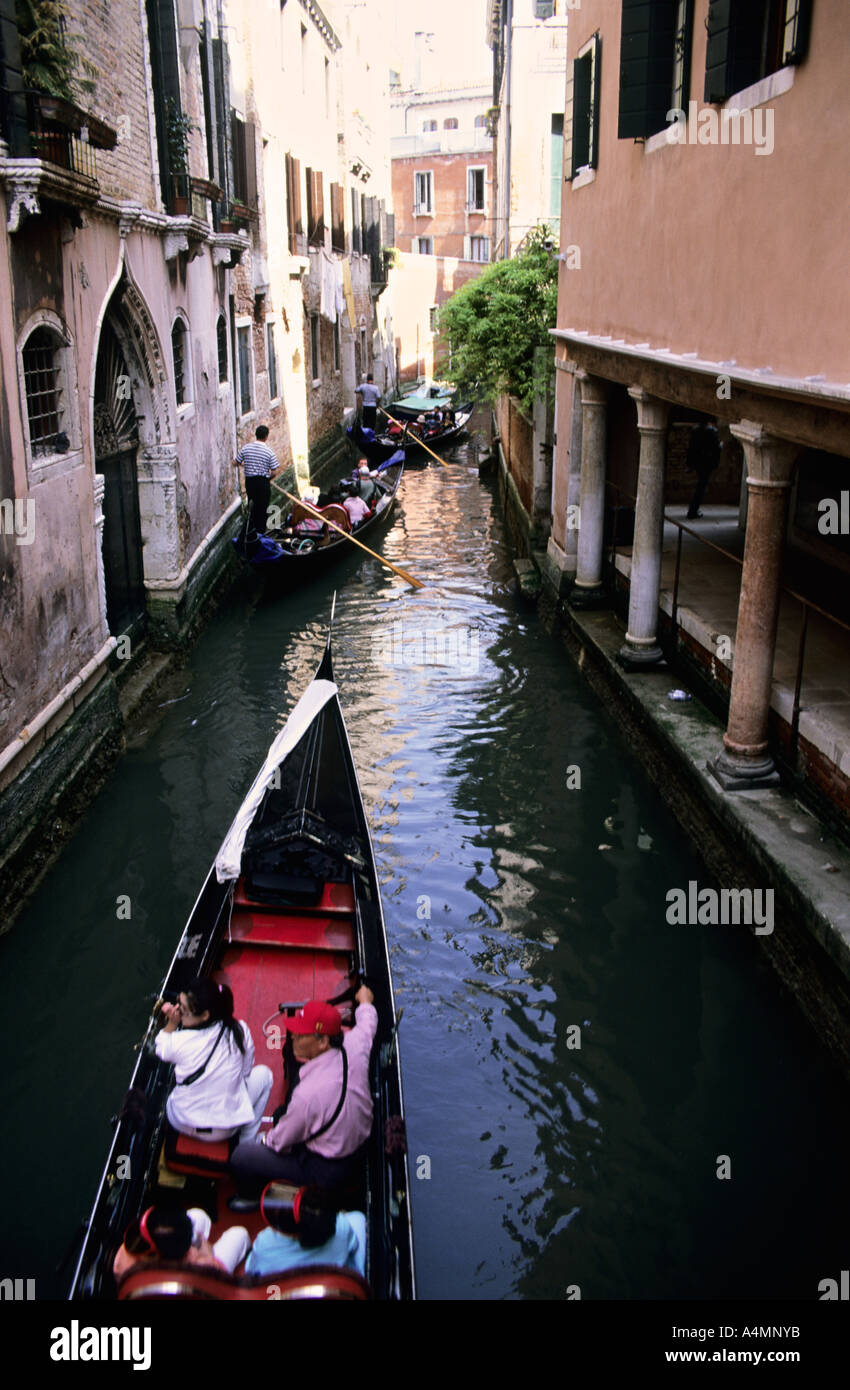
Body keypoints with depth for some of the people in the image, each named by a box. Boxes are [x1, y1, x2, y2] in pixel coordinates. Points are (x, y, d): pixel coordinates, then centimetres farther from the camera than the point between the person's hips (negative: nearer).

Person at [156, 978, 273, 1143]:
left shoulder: (179, 1041, -26)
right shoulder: (240, 1031, -20)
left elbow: (161, 1049, 1)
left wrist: (171, 1023, -9)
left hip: (182, 1125, 1)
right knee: (263, 1073, 24)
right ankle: (247, 1143, 25)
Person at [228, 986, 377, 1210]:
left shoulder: (308, 1093, -37)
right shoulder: (354, 1047, -20)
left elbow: (279, 1141, -18)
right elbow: (367, 1023, 7)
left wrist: (266, 1139, 6)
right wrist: (365, 1000, 29)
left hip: (327, 1171, -7)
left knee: (240, 1156, 2)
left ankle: (250, 1198, 34)